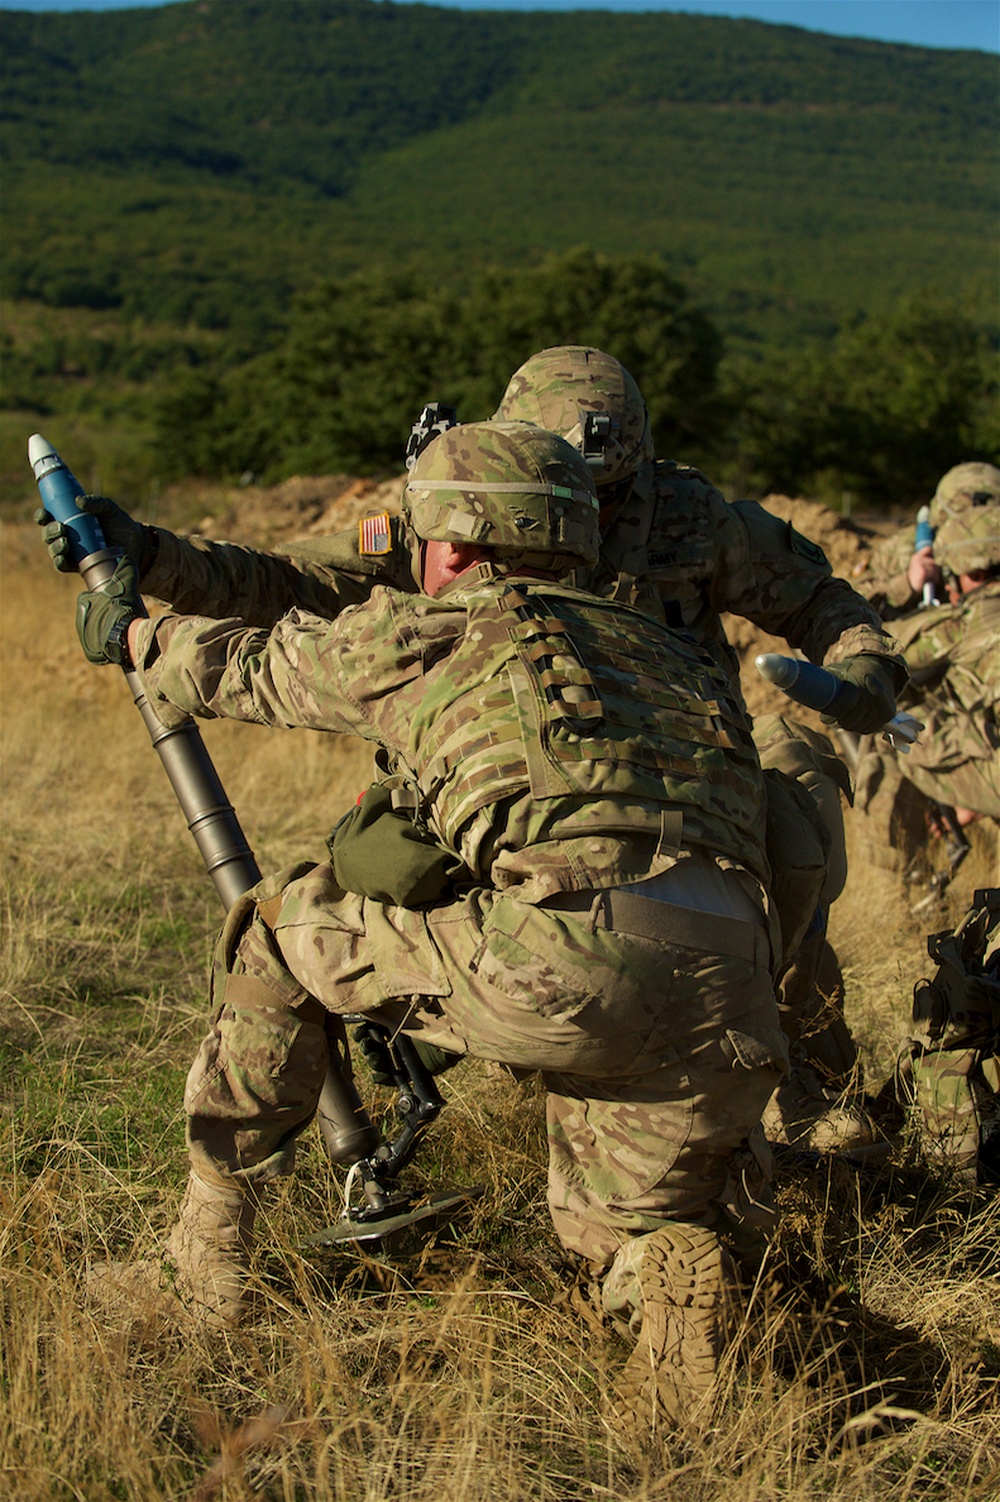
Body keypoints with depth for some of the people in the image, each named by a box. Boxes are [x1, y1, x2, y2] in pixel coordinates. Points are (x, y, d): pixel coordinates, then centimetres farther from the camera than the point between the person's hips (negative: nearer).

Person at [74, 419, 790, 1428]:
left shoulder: (424, 634, 15)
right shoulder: (677, 659, 30)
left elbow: (244, 665, 31)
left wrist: (128, 633, 52)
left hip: (569, 969, -5)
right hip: (730, 1021, 6)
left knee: (279, 930, 19)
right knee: (609, 1236, 31)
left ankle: (205, 1261, 24)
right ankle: (683, 1274, -5)